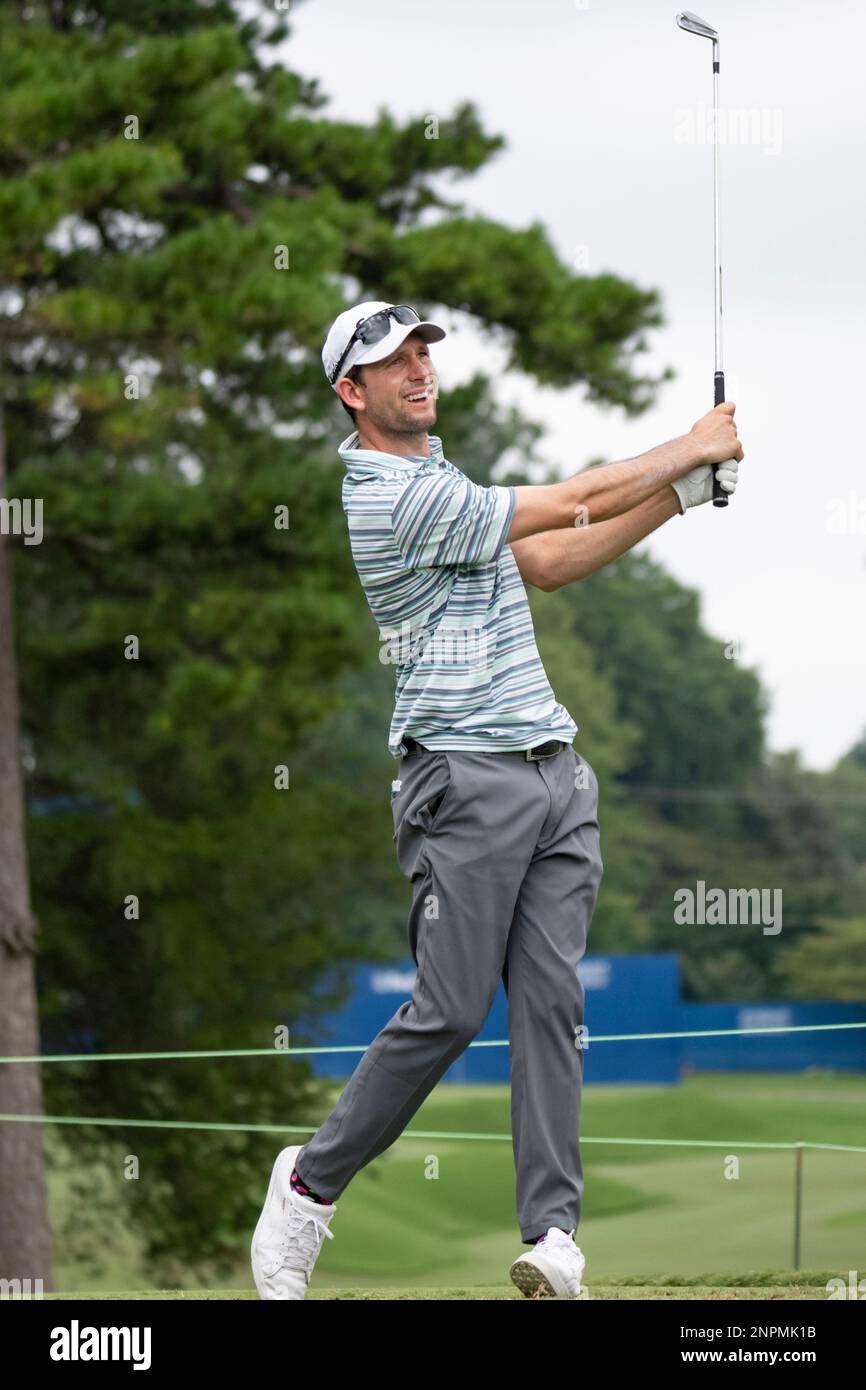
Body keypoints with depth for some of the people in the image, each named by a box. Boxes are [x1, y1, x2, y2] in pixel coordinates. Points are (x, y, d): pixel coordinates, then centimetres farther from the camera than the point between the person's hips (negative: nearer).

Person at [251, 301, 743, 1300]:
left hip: (556, 772, 9)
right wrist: (693, 447, 2)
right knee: (450, 1011, -10)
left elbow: (547, 564, 20)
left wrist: (678, 493, 11)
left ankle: (551, 1234, -7)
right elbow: (572, 504, -10)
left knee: (552, 1001, -2)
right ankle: (309, 1187, 7)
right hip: (466, 781, -9)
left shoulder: (434, 479, 20)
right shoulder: (394, 496, -13)